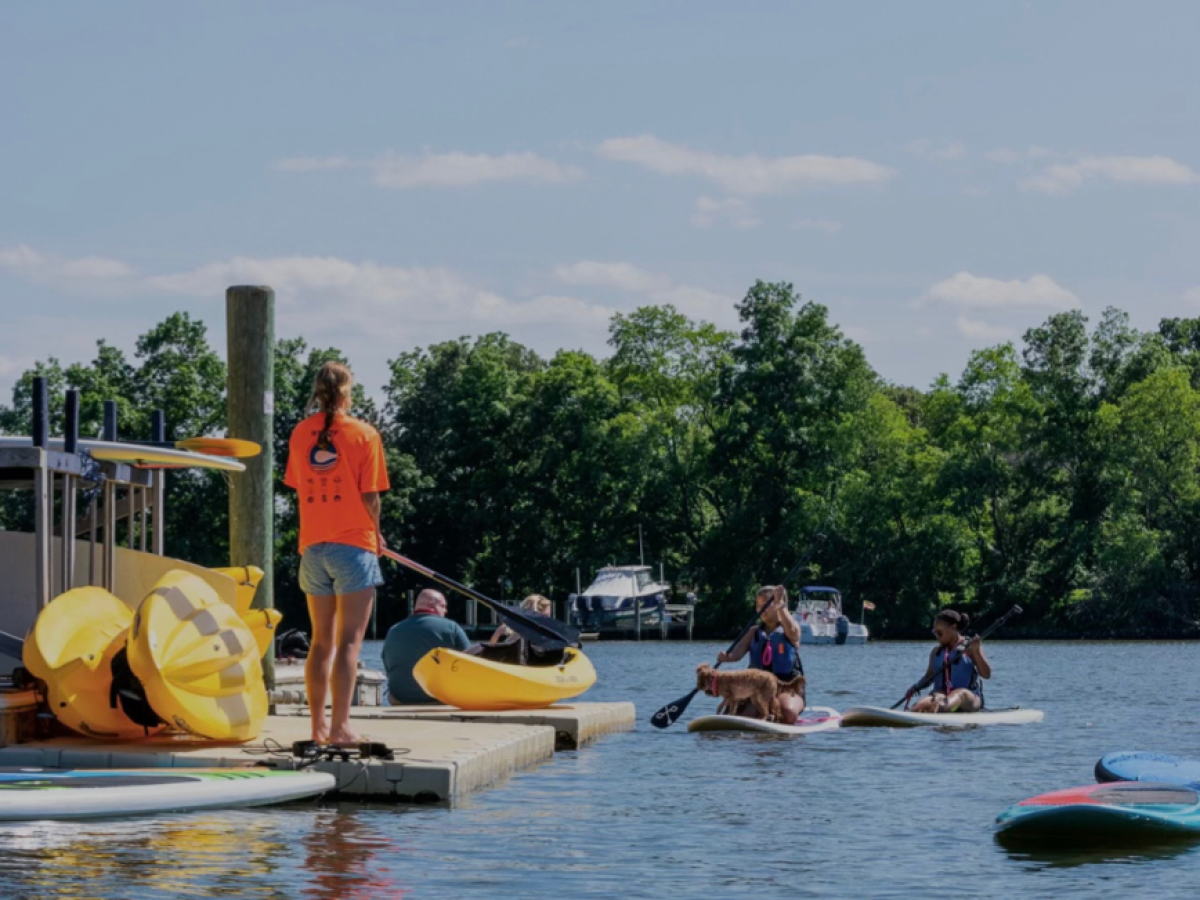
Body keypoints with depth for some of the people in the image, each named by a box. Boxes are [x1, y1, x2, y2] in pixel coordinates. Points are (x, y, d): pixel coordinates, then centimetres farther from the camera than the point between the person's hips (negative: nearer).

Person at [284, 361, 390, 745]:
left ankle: (318, 724, 14)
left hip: (312, 547, 4)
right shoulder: (363, 434, -6)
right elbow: (370, 496, -6)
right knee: (349, 641, -4)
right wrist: (375, 535, 10)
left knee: (321, 641, 13)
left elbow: (299, 488, 8)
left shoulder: (300, 433, 5)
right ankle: (339, 726, -9)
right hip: (353, 543, -4)